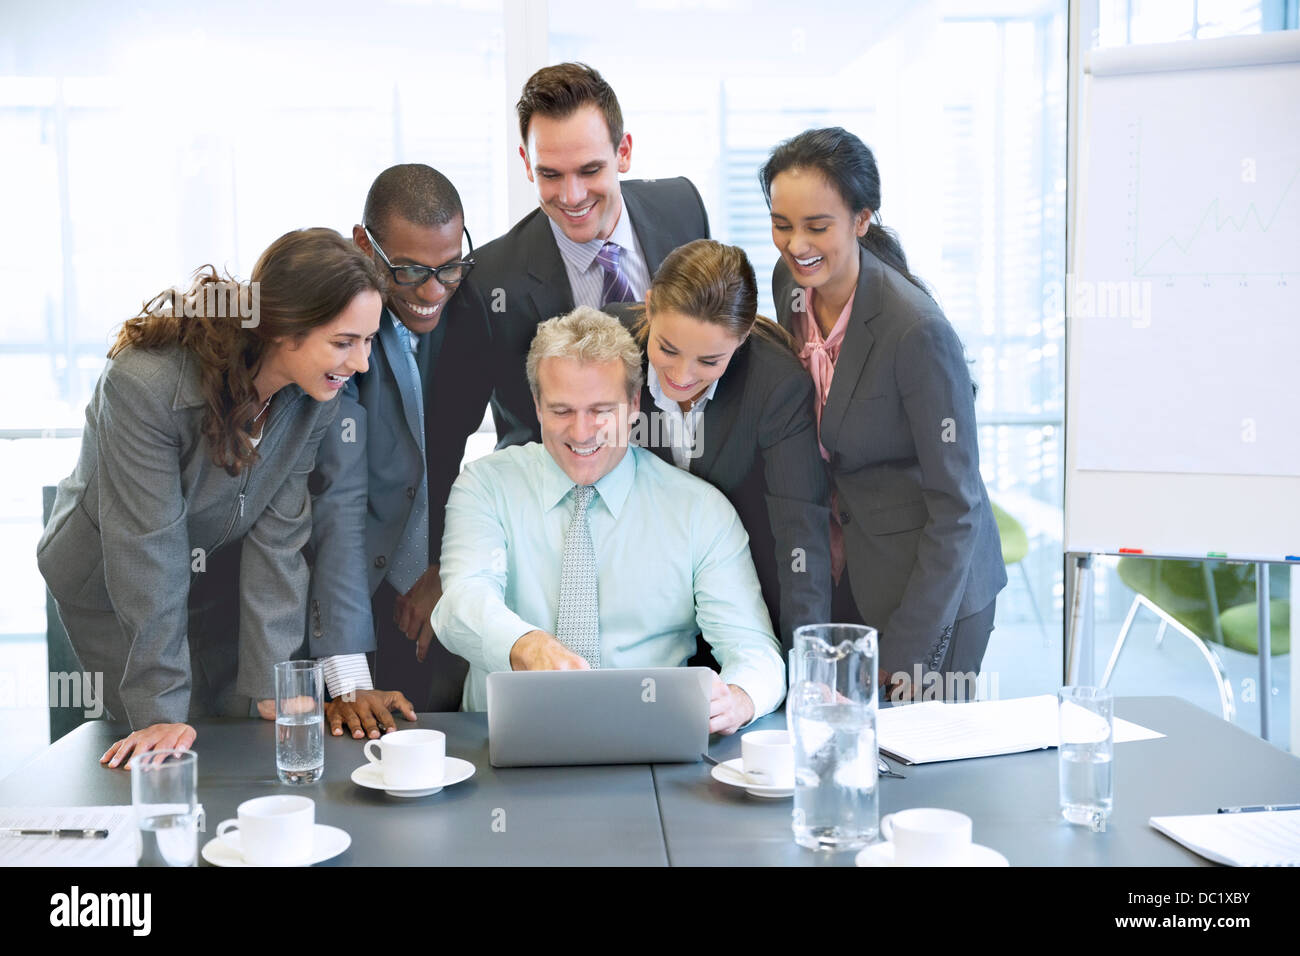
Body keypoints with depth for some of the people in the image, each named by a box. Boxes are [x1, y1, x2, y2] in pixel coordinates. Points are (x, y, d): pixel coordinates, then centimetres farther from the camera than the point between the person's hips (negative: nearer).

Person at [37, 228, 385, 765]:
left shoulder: (317, 396, -20)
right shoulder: (143, 383, -35)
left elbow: (278, 536, -18)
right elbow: (148, 549, -31)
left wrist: (269, 685, -20)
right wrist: (160, 710, -29)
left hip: (220, 576, 4)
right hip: (109, 585, -4)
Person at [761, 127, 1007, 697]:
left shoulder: (917, 330, -25)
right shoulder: (792, 281, -4)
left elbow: (957, 504, -20)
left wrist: (906, 651, -19)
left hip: (931, 581, -6)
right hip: (843, 570, 6)